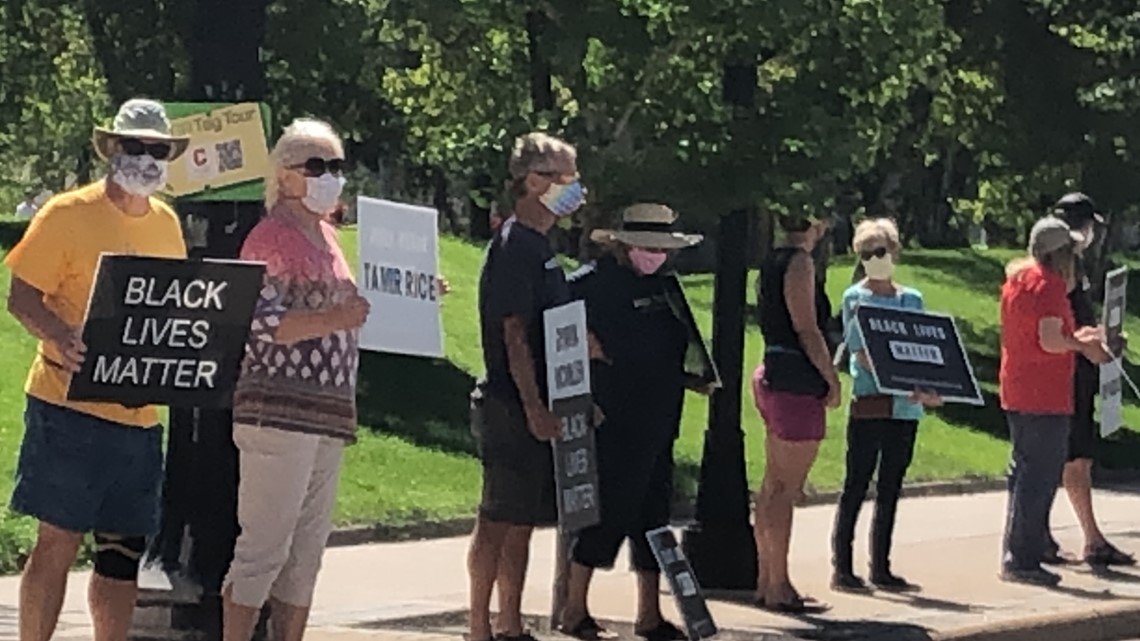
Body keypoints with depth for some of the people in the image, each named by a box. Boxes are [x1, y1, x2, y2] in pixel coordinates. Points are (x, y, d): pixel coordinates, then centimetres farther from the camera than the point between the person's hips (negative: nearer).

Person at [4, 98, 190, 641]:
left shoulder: (166, 223, 14)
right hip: (70, 405, -6)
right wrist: (62, 337, -27)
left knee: (125, 550, 9)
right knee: (58, 539, -6)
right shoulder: (68, 215, -6)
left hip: (140, 413, 6)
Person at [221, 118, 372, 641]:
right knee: (264, 545, -10)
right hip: (279, 410, -9)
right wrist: (337, 318, -25)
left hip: (328, 413, 9)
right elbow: (262, 322, -19)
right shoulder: (271, 236, -9)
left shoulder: (324, 235, 19)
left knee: (307, 549, 11)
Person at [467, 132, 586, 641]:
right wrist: (534, 408, -22)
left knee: (521, 521, 12)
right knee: (500, 519, -5)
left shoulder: (540, 246, 17)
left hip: (536, 410, 10)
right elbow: (514, 333, -18)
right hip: (511, 407, -10)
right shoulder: (515, 245, -13)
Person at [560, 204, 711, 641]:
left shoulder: (665, 284, 14)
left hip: (658, 422, 8)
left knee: (653, 515, 11)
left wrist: (690, 379, 9)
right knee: (609, 512, -6)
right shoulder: (591, 284, -11)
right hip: (615, 424, -8)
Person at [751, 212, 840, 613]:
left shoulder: (773, 260, 14)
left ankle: (767, 580, 19)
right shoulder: (799, 262, -14)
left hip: (772, 374, 10)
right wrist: (832, 380, -10)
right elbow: (807, 329, -17)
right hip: (798, 382, -10)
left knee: (774, 485, 14)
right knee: (786, 489, -6)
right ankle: (778, 587, -3)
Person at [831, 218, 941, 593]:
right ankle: (841, 567, -3)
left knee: (890, 489, 8)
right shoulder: (856, 298, -1)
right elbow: (862, 353, -11)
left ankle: (881, 568, 12)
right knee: (856, 486, -5)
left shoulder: (912, 300, 13)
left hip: (905, 408, 5)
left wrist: (929, 388, -7)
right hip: (868, 403, -5)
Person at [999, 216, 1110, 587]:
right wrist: (1078, 344, -5)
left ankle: (1015, 557, 19)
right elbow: (1049, 340, -23)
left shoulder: (1016, 279, 13)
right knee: (1041, 478, -5)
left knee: (1023, 472, 16)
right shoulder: (1050, 283, -15)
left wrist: (1075, 339, 19)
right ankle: (1024, 560, -5)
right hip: (1045, 397, -9)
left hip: (1015, 391, 9)